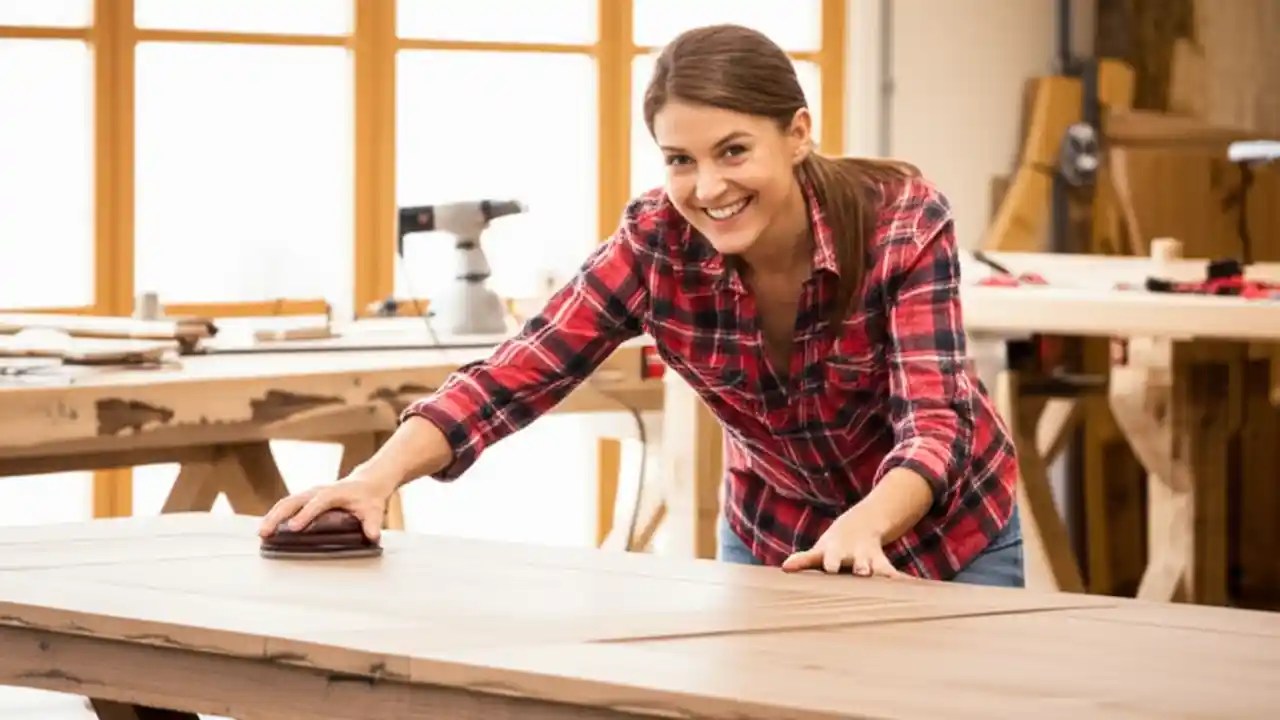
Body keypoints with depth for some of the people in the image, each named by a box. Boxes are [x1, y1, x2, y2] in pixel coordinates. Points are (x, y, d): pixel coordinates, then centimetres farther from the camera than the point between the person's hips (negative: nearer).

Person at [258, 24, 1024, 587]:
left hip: (943, 537, -2)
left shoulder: (905, 221, -29)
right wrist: (379, 474, -45)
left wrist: (865, 526, -58)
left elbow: (934, 421, -38)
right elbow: (515, 373, -28)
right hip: (776, 535, 2)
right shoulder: (657, 242, -22)